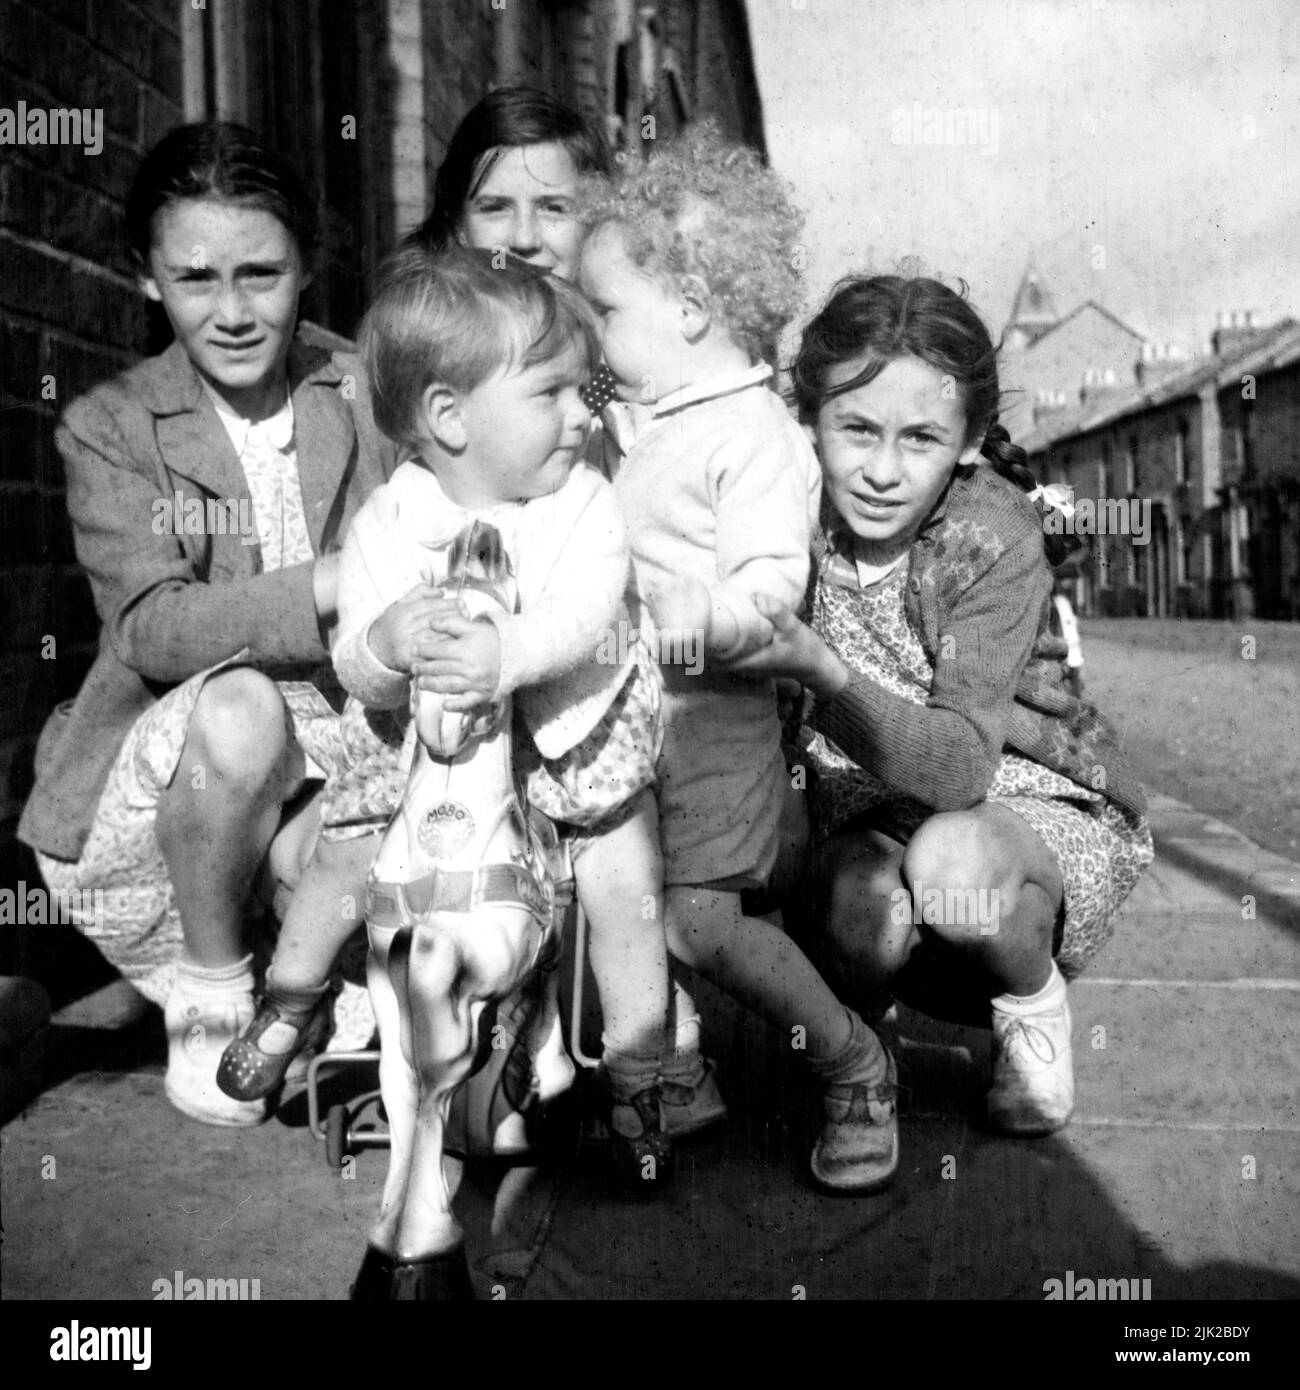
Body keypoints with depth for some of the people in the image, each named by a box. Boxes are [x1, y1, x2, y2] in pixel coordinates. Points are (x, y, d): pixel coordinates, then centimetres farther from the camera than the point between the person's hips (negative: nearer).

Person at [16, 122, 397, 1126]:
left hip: (333, 745, 2)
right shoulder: (110, 428, -3)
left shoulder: (368, 395, 3)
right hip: (158, 765, -1)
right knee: (240, 706, -33)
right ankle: (209, 999, -9)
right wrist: (336, 584, -32)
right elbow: (152, 628, -18)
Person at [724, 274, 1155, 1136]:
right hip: (875, 815, 2)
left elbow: (965, 765, -33)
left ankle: (1035, 1004, -2)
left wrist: (822, 672, -48)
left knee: (950, 860, -37)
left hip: (1047, 810, -2)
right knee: (867, 906, -33)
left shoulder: (995, 541, -23)